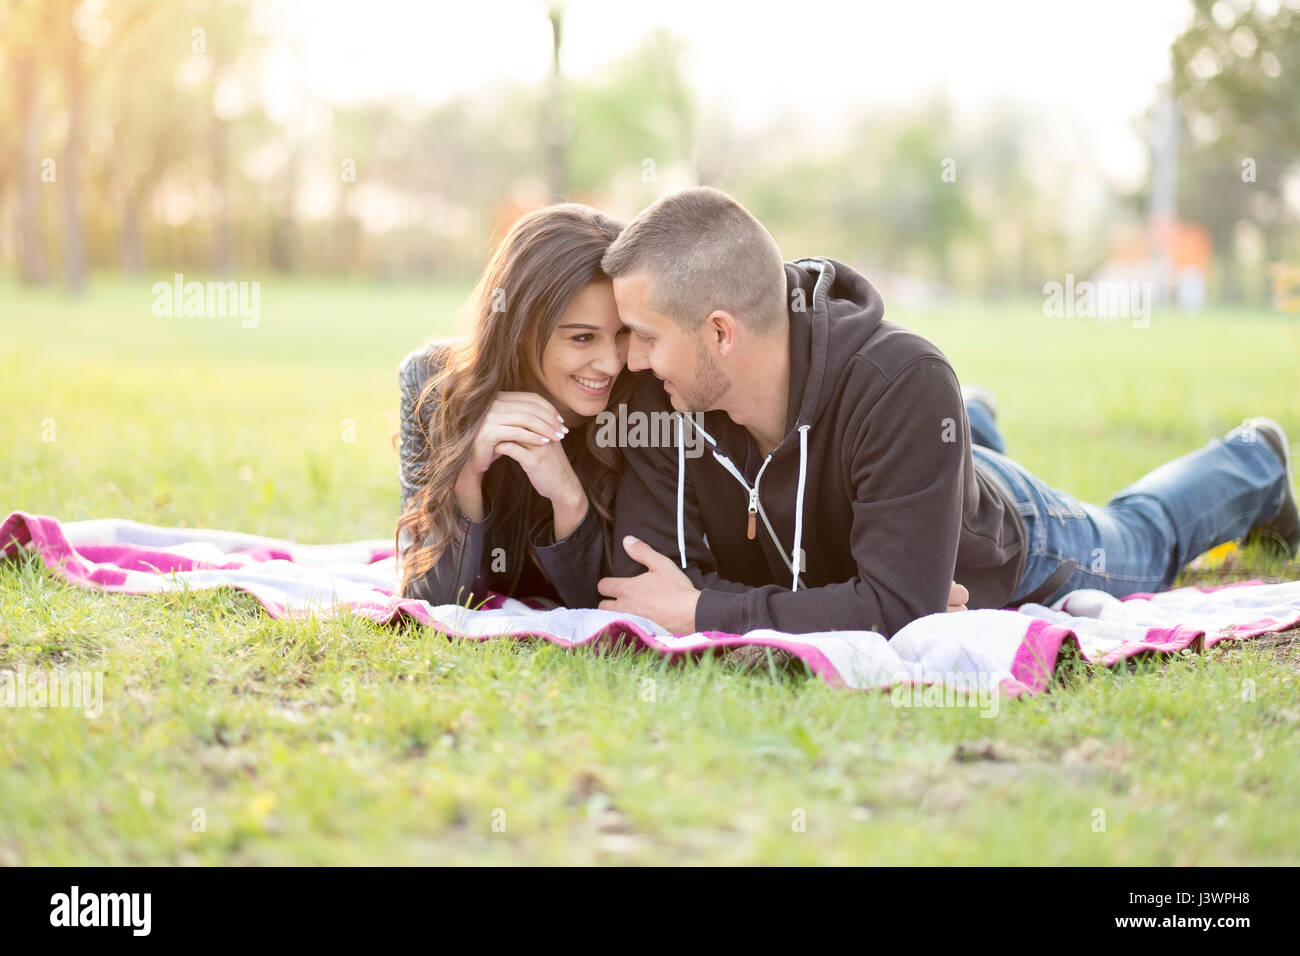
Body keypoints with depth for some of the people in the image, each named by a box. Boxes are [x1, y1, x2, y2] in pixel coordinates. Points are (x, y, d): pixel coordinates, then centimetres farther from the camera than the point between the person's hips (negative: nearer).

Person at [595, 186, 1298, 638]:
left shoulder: (905, 384, -48)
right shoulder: (662, 401, -35)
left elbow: (897, 607, -50)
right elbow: (642, 577, -36)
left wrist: (704, 613, -50)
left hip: (998, 556, -4)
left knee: (1141, 544, 29)